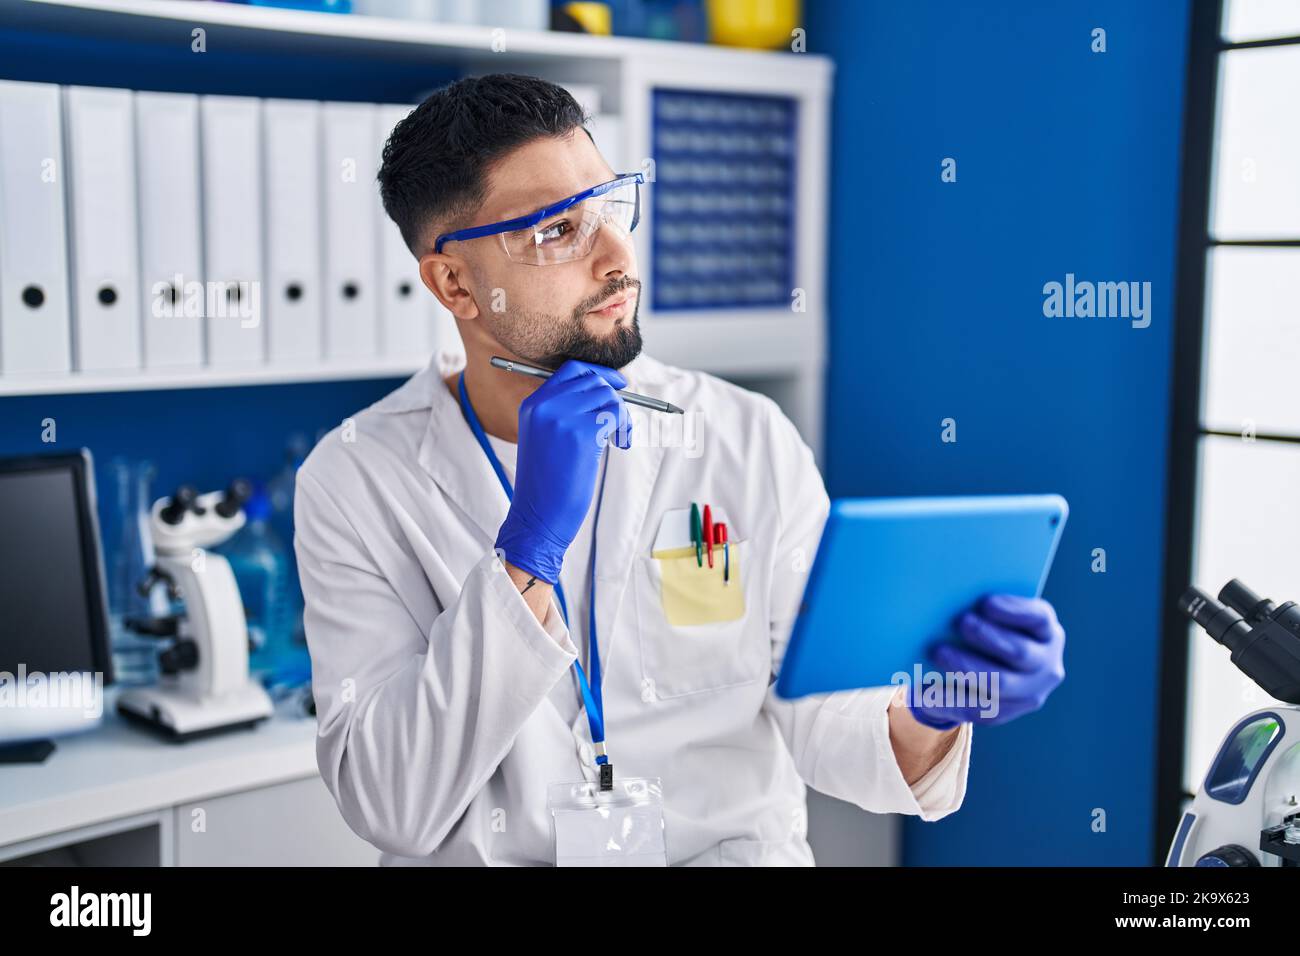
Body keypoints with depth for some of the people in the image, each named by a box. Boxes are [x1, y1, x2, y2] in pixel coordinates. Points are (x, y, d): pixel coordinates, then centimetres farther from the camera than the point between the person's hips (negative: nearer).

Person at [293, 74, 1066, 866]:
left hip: (733, 847, 1)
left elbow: (824, 725, -1)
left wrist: (928, 717, -21)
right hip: (483, 858, -1)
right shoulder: (357, 480, -7)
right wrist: (528, 550, -23)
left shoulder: (750, 443, -3)